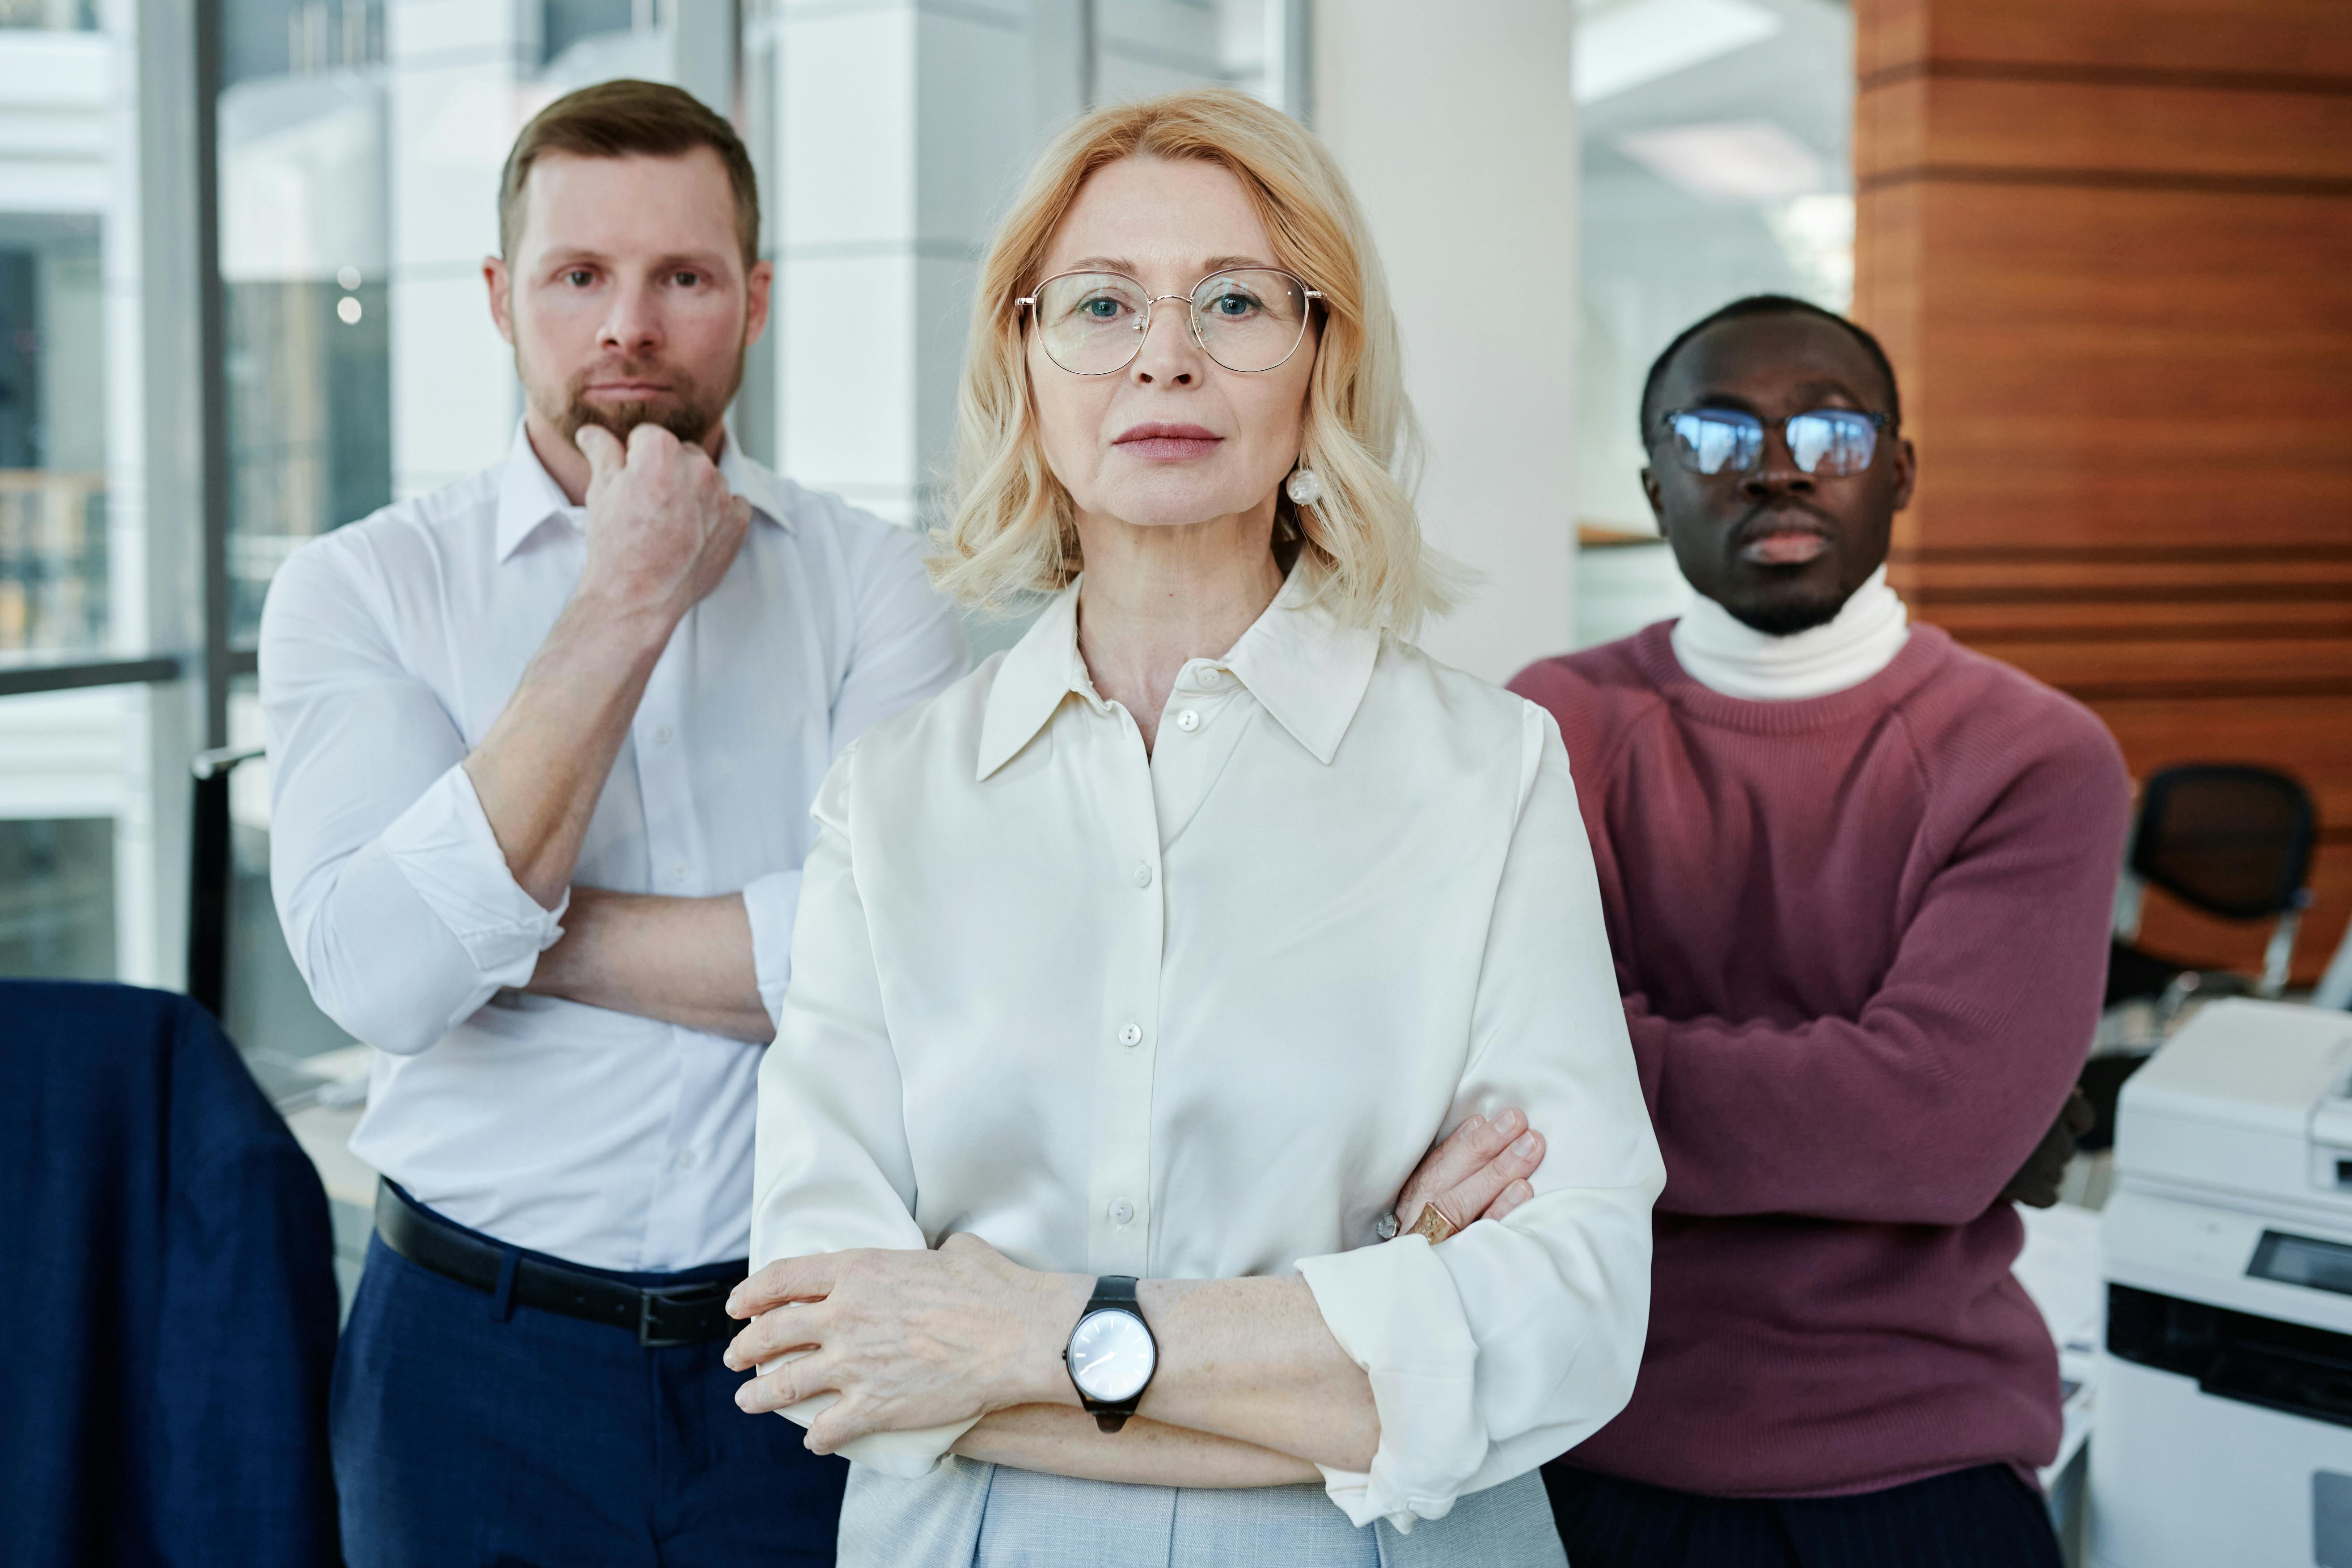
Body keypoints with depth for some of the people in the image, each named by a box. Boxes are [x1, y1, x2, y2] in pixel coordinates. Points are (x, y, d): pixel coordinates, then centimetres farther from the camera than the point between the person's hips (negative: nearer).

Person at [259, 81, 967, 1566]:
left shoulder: (875, 578, -2)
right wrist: (625, 606, -16)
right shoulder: (360, 587, -2)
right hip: (477, 1349, 0)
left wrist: (517, 930, -13)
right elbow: (384, 973, -17)